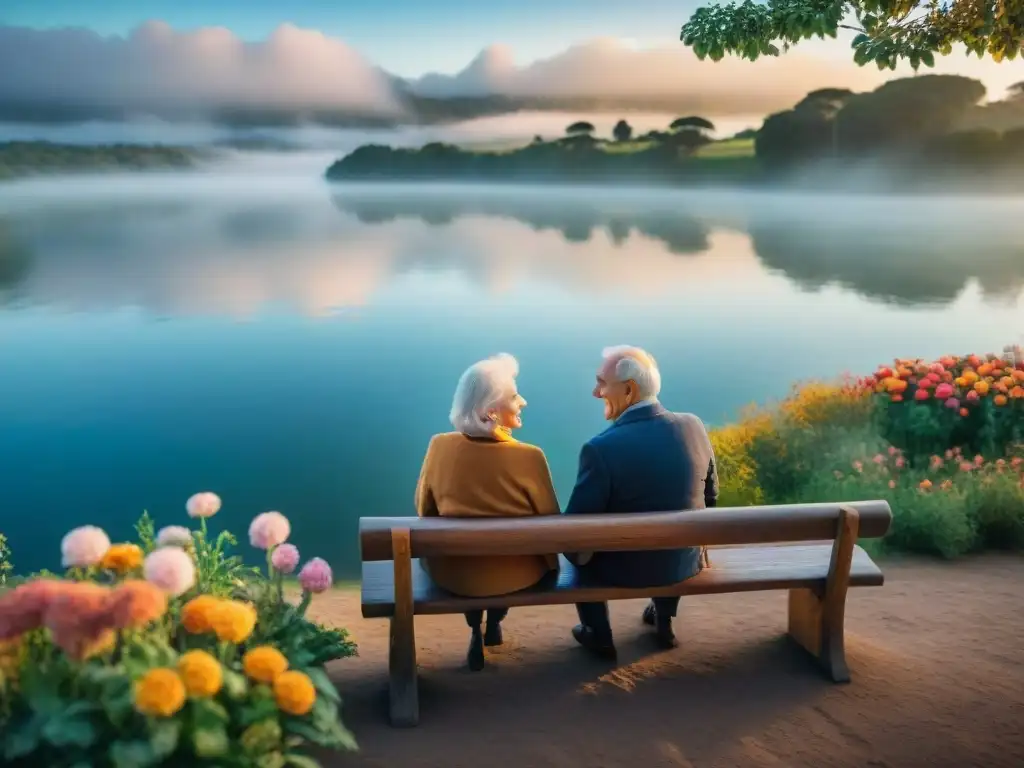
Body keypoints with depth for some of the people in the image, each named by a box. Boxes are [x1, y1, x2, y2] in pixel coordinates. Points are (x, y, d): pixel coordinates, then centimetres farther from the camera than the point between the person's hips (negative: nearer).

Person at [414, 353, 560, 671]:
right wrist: (551, 565, 13)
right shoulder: (529, 457, -22)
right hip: (517, 575, -1)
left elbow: (425, 511, 2)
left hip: (452, 573, 1)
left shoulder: (440, 447, -14)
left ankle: (476, 632, 34)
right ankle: (493, 623, 43)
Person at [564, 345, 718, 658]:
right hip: (686, 561, 4)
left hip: (624, 570, -4)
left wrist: (576, 552, 4)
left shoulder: (601, 448, -27)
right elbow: (709, 496, 3)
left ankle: (598, 636, 36)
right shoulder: (693, 427, -11)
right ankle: (664, 622, 48)